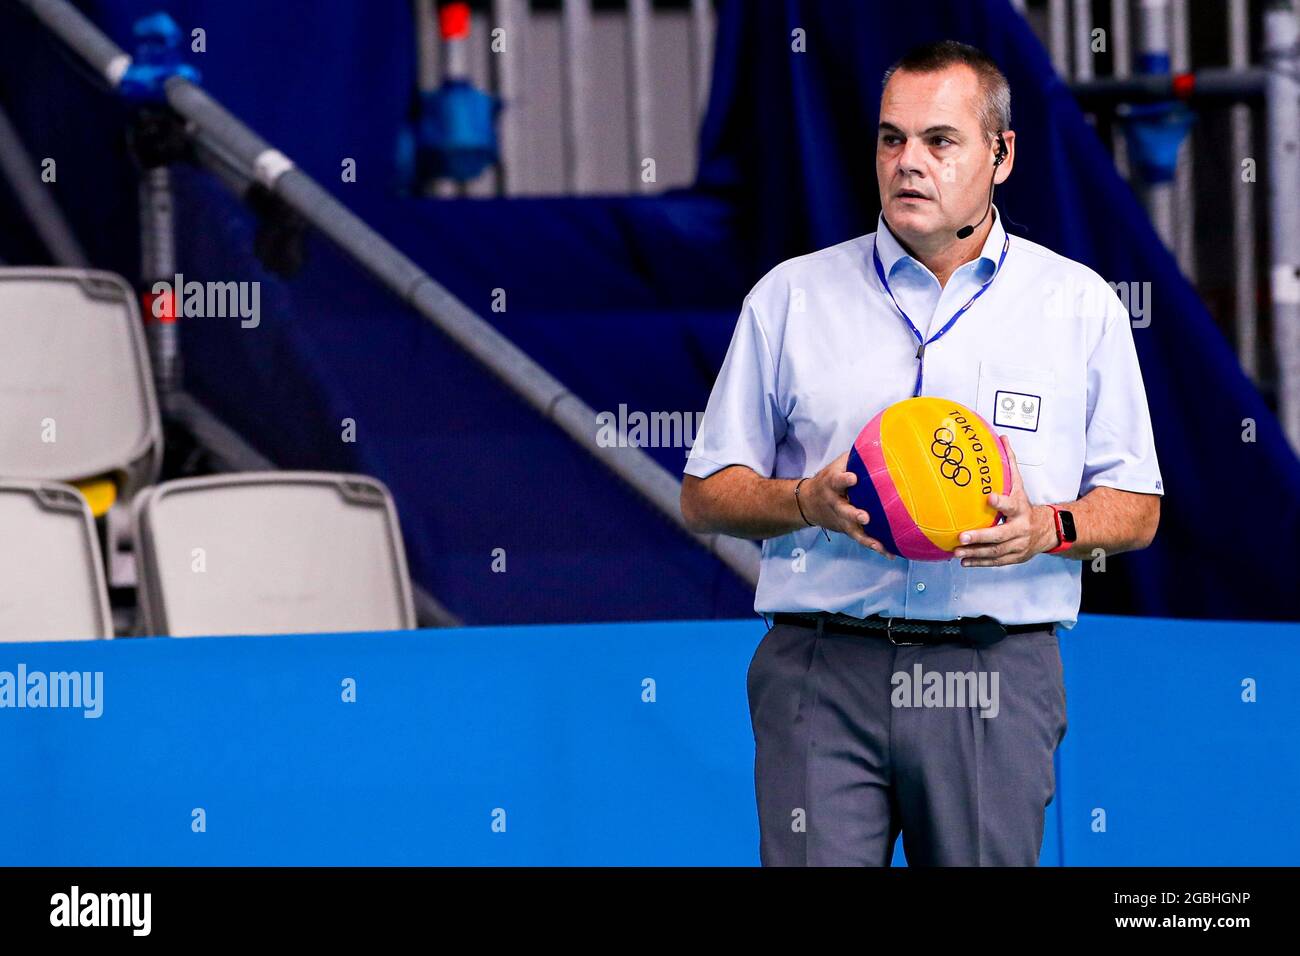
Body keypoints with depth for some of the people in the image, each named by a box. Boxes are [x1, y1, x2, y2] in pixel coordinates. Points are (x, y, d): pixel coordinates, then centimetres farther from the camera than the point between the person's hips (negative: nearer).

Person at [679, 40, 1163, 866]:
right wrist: (809, 501, -9)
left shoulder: (1080, 304, 10)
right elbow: (705, 496, 11)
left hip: (998, 680, 0)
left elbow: (1136, 509, 11)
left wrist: (1046, 528, -10)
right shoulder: (792, 296, 10)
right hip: (824, 674, 0)